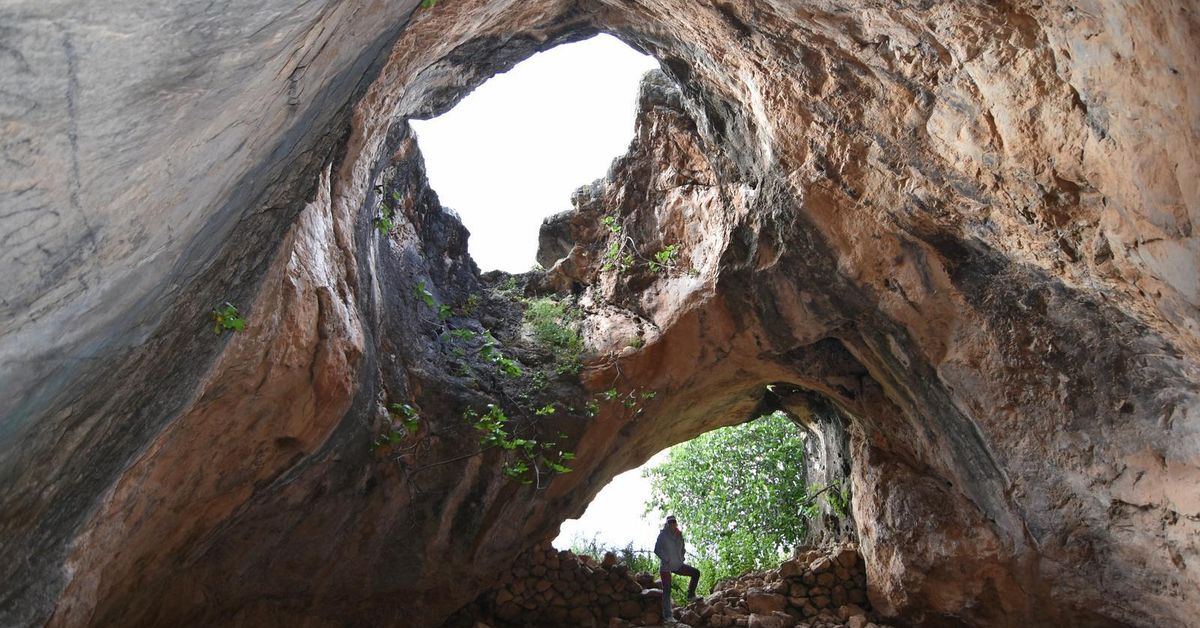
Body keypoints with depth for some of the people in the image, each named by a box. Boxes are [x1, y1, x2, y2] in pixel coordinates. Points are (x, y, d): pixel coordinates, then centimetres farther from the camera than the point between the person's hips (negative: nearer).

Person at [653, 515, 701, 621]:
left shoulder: (679, 536, 7)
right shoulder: (663, 535, -7)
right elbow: (657, 550, -11)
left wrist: (681, 559, 7)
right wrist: (666, 560, -16)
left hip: (678, 565, 5)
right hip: (666, 567, -5)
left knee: (696, 573, -1)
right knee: (667, 591, -3)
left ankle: (691, 595, 8)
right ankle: (667, 616, 1)